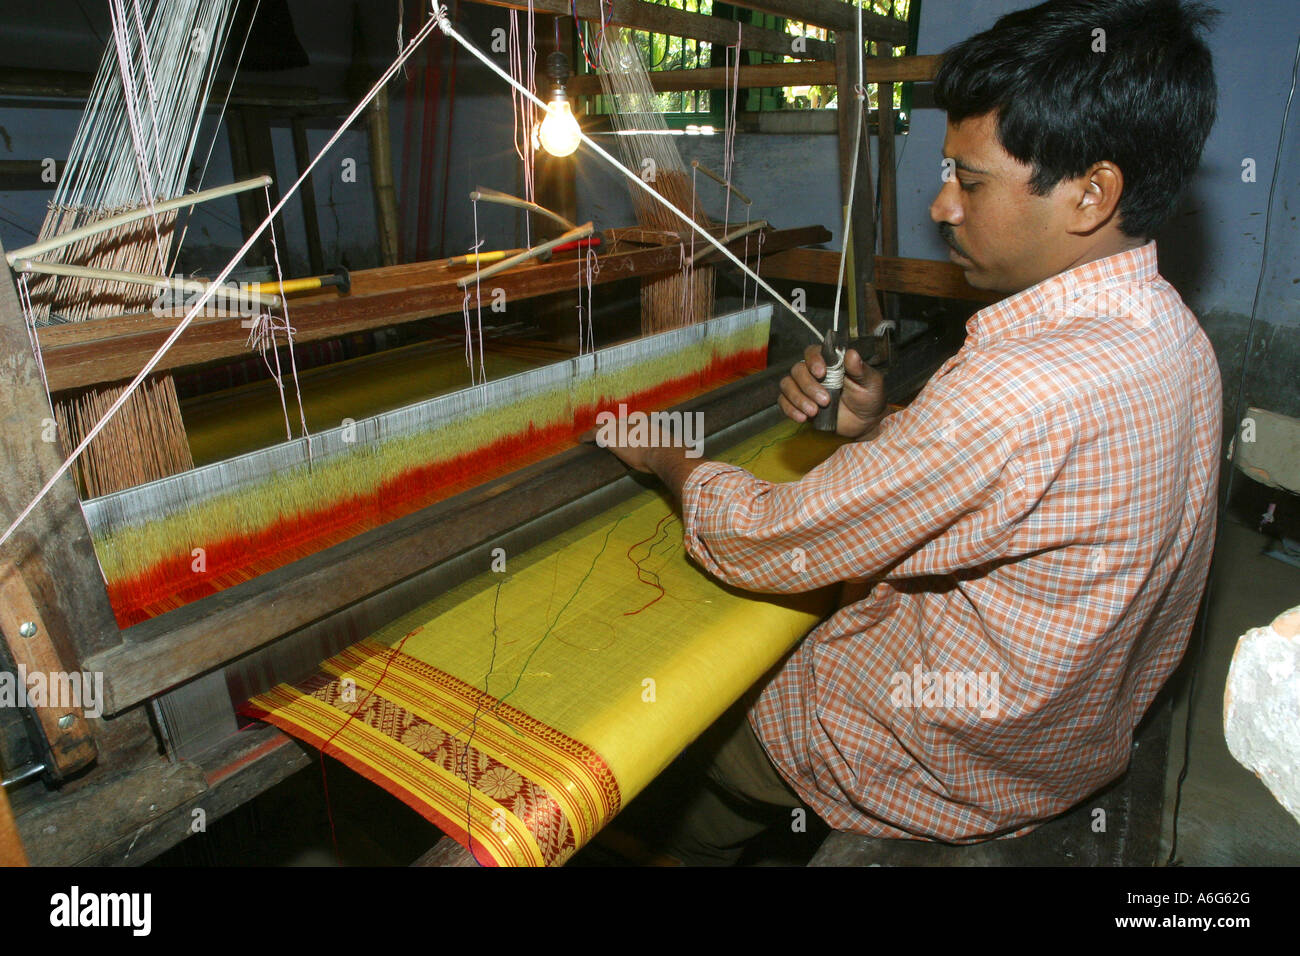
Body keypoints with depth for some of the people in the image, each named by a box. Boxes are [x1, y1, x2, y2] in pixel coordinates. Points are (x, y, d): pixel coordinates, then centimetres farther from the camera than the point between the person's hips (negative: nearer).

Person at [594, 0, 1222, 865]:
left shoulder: (1024, 387, -37)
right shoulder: (1165, 329, -4)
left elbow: (782, 545, -26)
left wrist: (669, 462, -9)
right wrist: (880, 430, -11)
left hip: (950, 765, -8)